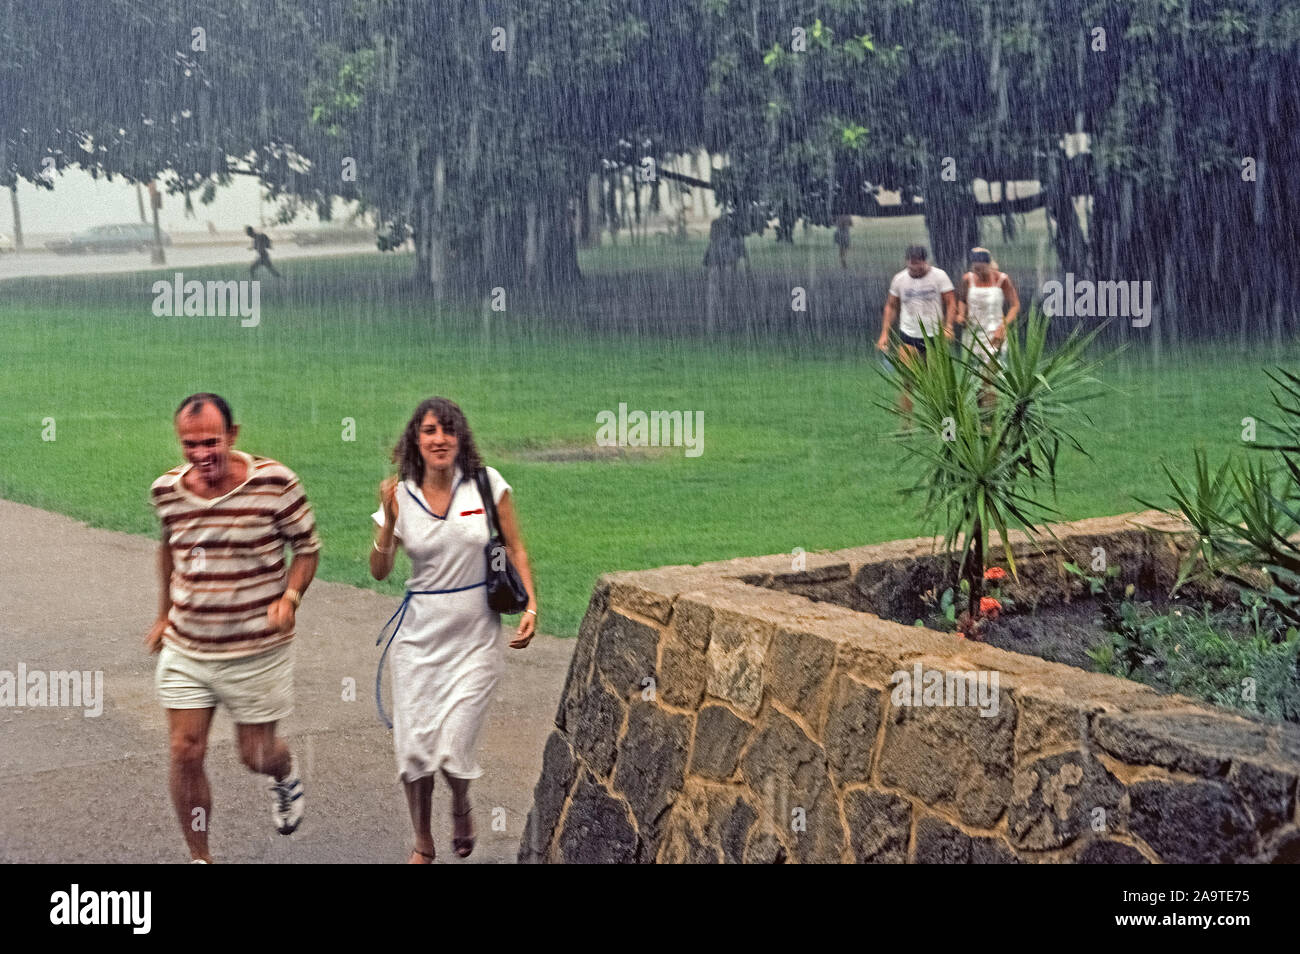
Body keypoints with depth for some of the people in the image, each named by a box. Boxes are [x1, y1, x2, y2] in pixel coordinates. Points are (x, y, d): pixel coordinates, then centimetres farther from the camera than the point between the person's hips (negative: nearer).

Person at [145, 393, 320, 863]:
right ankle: (199, 858, 17)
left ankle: (286, 775, 48)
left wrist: (289, 597, -21)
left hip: (258, 651, -3)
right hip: (185, 649, 3)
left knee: (256, 755, 10)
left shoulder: (275, 482, -16)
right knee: (185, 754, -1)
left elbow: (307, 547, -4)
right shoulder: (167, 490, -4)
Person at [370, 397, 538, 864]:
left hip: (475, 637, -2)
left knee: (453, 748, -7)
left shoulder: (486, 483, -4)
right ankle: (423, 844, 27)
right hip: (419, 636, 2)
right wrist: (388, 521, -15)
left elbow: (515, 549, 4)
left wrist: (531, 606, -5)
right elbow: (379, 571, 1)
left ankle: (461, 808, 30)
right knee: (413, 747, 2)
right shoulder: (400, 496, -1)